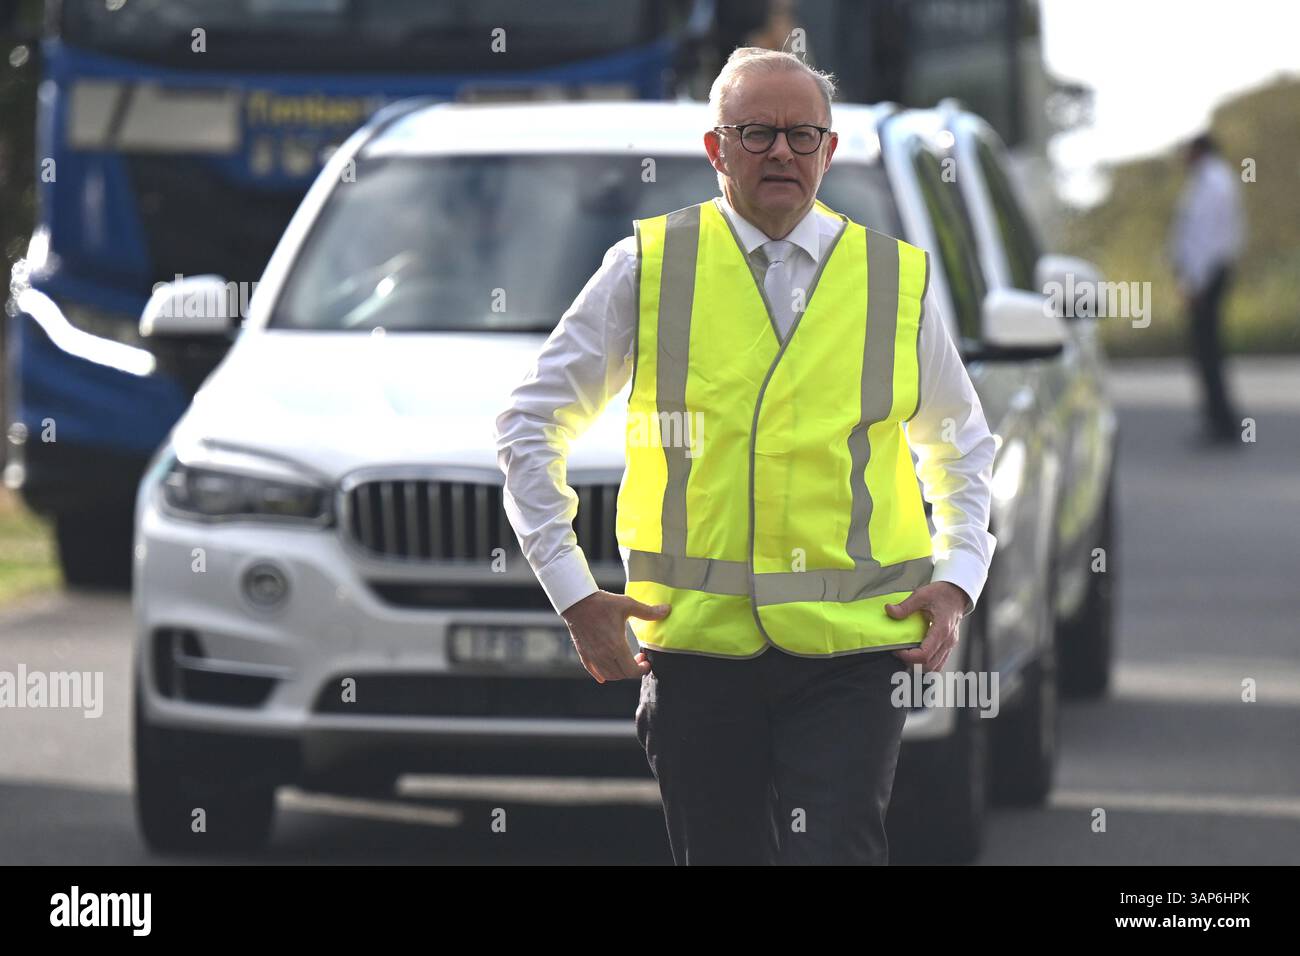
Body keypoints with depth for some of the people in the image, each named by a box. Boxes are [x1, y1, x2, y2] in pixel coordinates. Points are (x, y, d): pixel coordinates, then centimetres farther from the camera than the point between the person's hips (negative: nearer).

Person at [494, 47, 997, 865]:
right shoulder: (648, 269, 4)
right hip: (697, 642, 1)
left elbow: (964, 446, 23)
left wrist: (958, 582, 7)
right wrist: (573, 592, 3)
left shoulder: (896, 279, 8)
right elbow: (531, 427, 10)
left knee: (834, 852, -14)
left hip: (850, 647, -1)